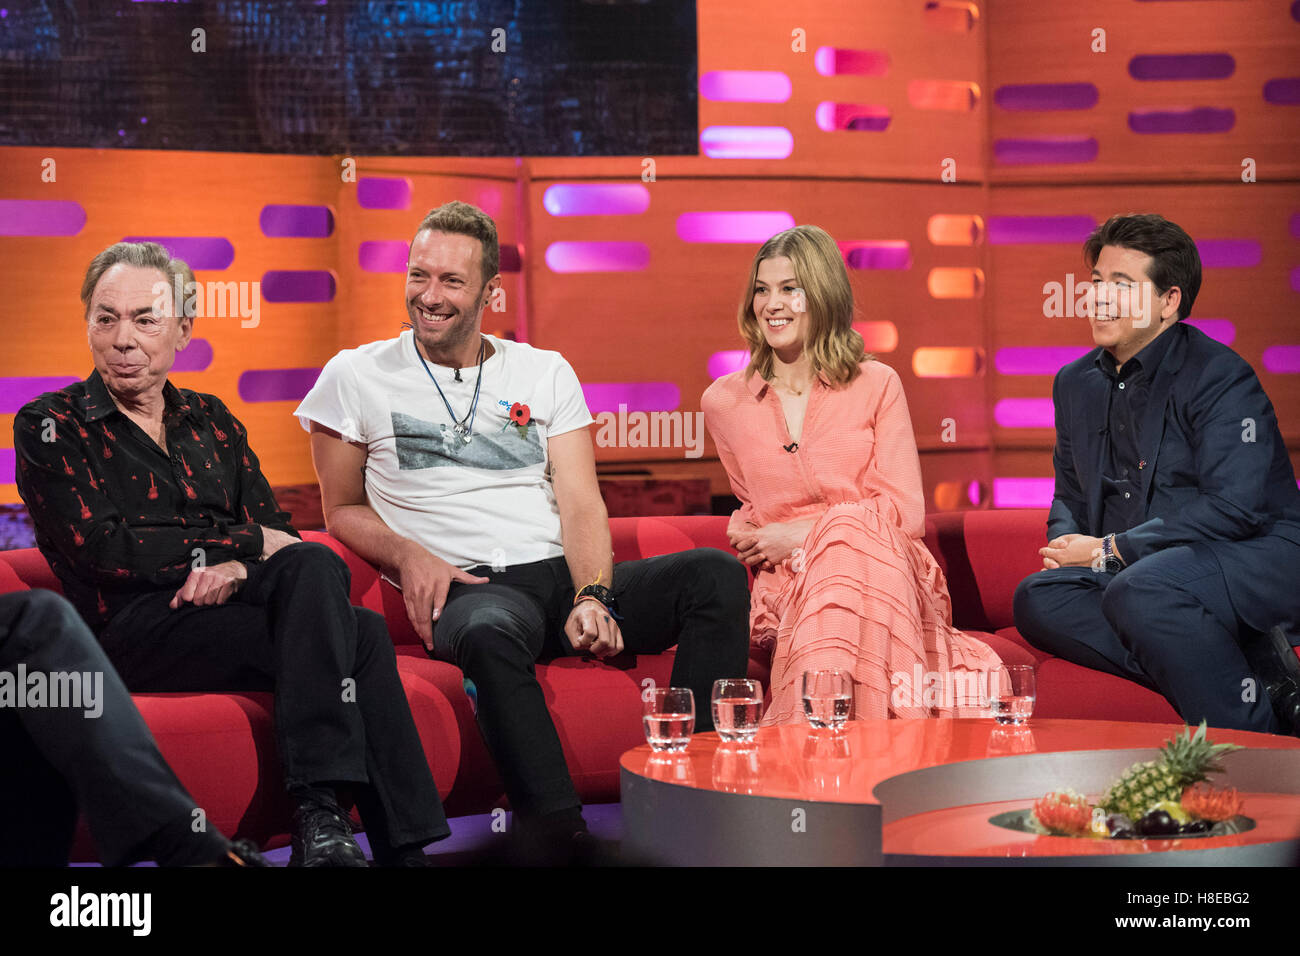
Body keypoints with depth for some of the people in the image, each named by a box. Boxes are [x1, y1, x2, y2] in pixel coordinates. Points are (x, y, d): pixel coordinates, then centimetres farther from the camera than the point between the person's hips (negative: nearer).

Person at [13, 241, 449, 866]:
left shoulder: (209, 420, 21)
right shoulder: (50, 427, 6)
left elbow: (276, 531, 15)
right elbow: (102, 551, -7)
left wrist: (237, 567, -11)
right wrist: (246, 542, -5)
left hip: (231, 603, 5)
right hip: (133, 625, -5)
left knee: (314, 567, -31)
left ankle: (320, 816, -35)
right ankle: (401, 844, -31)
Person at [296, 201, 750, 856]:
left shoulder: (545, 374, 15)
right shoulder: (356, 377, 8)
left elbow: (581, 504, 6)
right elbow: (343, 511, 13)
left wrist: (593, 597, -14)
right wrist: (408, 555, -9)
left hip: (565, 575, 4)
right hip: (468, 587, -4)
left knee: (716, 574, -22)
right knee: (491, 634, -42)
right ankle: (557, 832, -40)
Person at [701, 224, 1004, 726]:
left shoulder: (877, 386, 8)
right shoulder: (723, 402, 13)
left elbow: (906, 511, 0)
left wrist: (803, 534, -7)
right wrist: (745, 534, 8)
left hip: (878, 569, 0)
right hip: (785, 586, 1)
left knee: (843, 538, -38)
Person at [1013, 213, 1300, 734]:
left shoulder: (1219, 375, -9)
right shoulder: (1076, 384, 16)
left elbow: (1233, 508, -20)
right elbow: (1071, 496, 28)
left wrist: (1109, 550, -16)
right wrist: (1067, 547, 1)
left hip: (1256, 558, -8)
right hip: (1131, 571, 8)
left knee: (1139, 590, -37)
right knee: (1038, 598, -22)